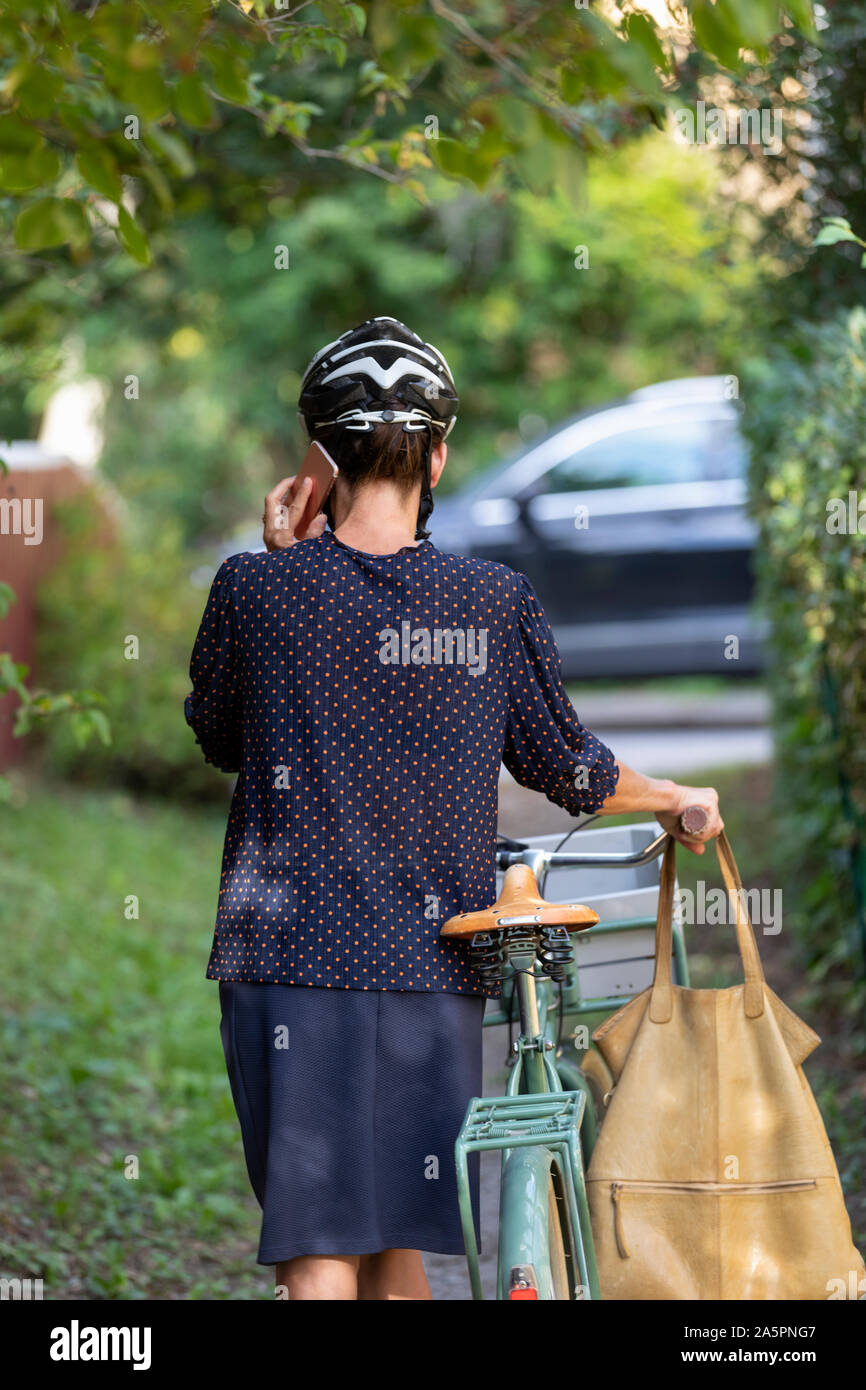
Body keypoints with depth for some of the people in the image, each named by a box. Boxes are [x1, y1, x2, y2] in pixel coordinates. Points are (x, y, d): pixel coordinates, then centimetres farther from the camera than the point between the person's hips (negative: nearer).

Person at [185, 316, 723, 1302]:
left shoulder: (258, 589, -5)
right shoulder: (495, 603, -1)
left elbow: (215, 736, 12)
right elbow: (569, 770, 9)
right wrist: (679, 801, 29)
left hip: (292, 960, -2)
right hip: (437, 963, 2)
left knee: (319, 1259, -4)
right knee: (393, 1243, 16)